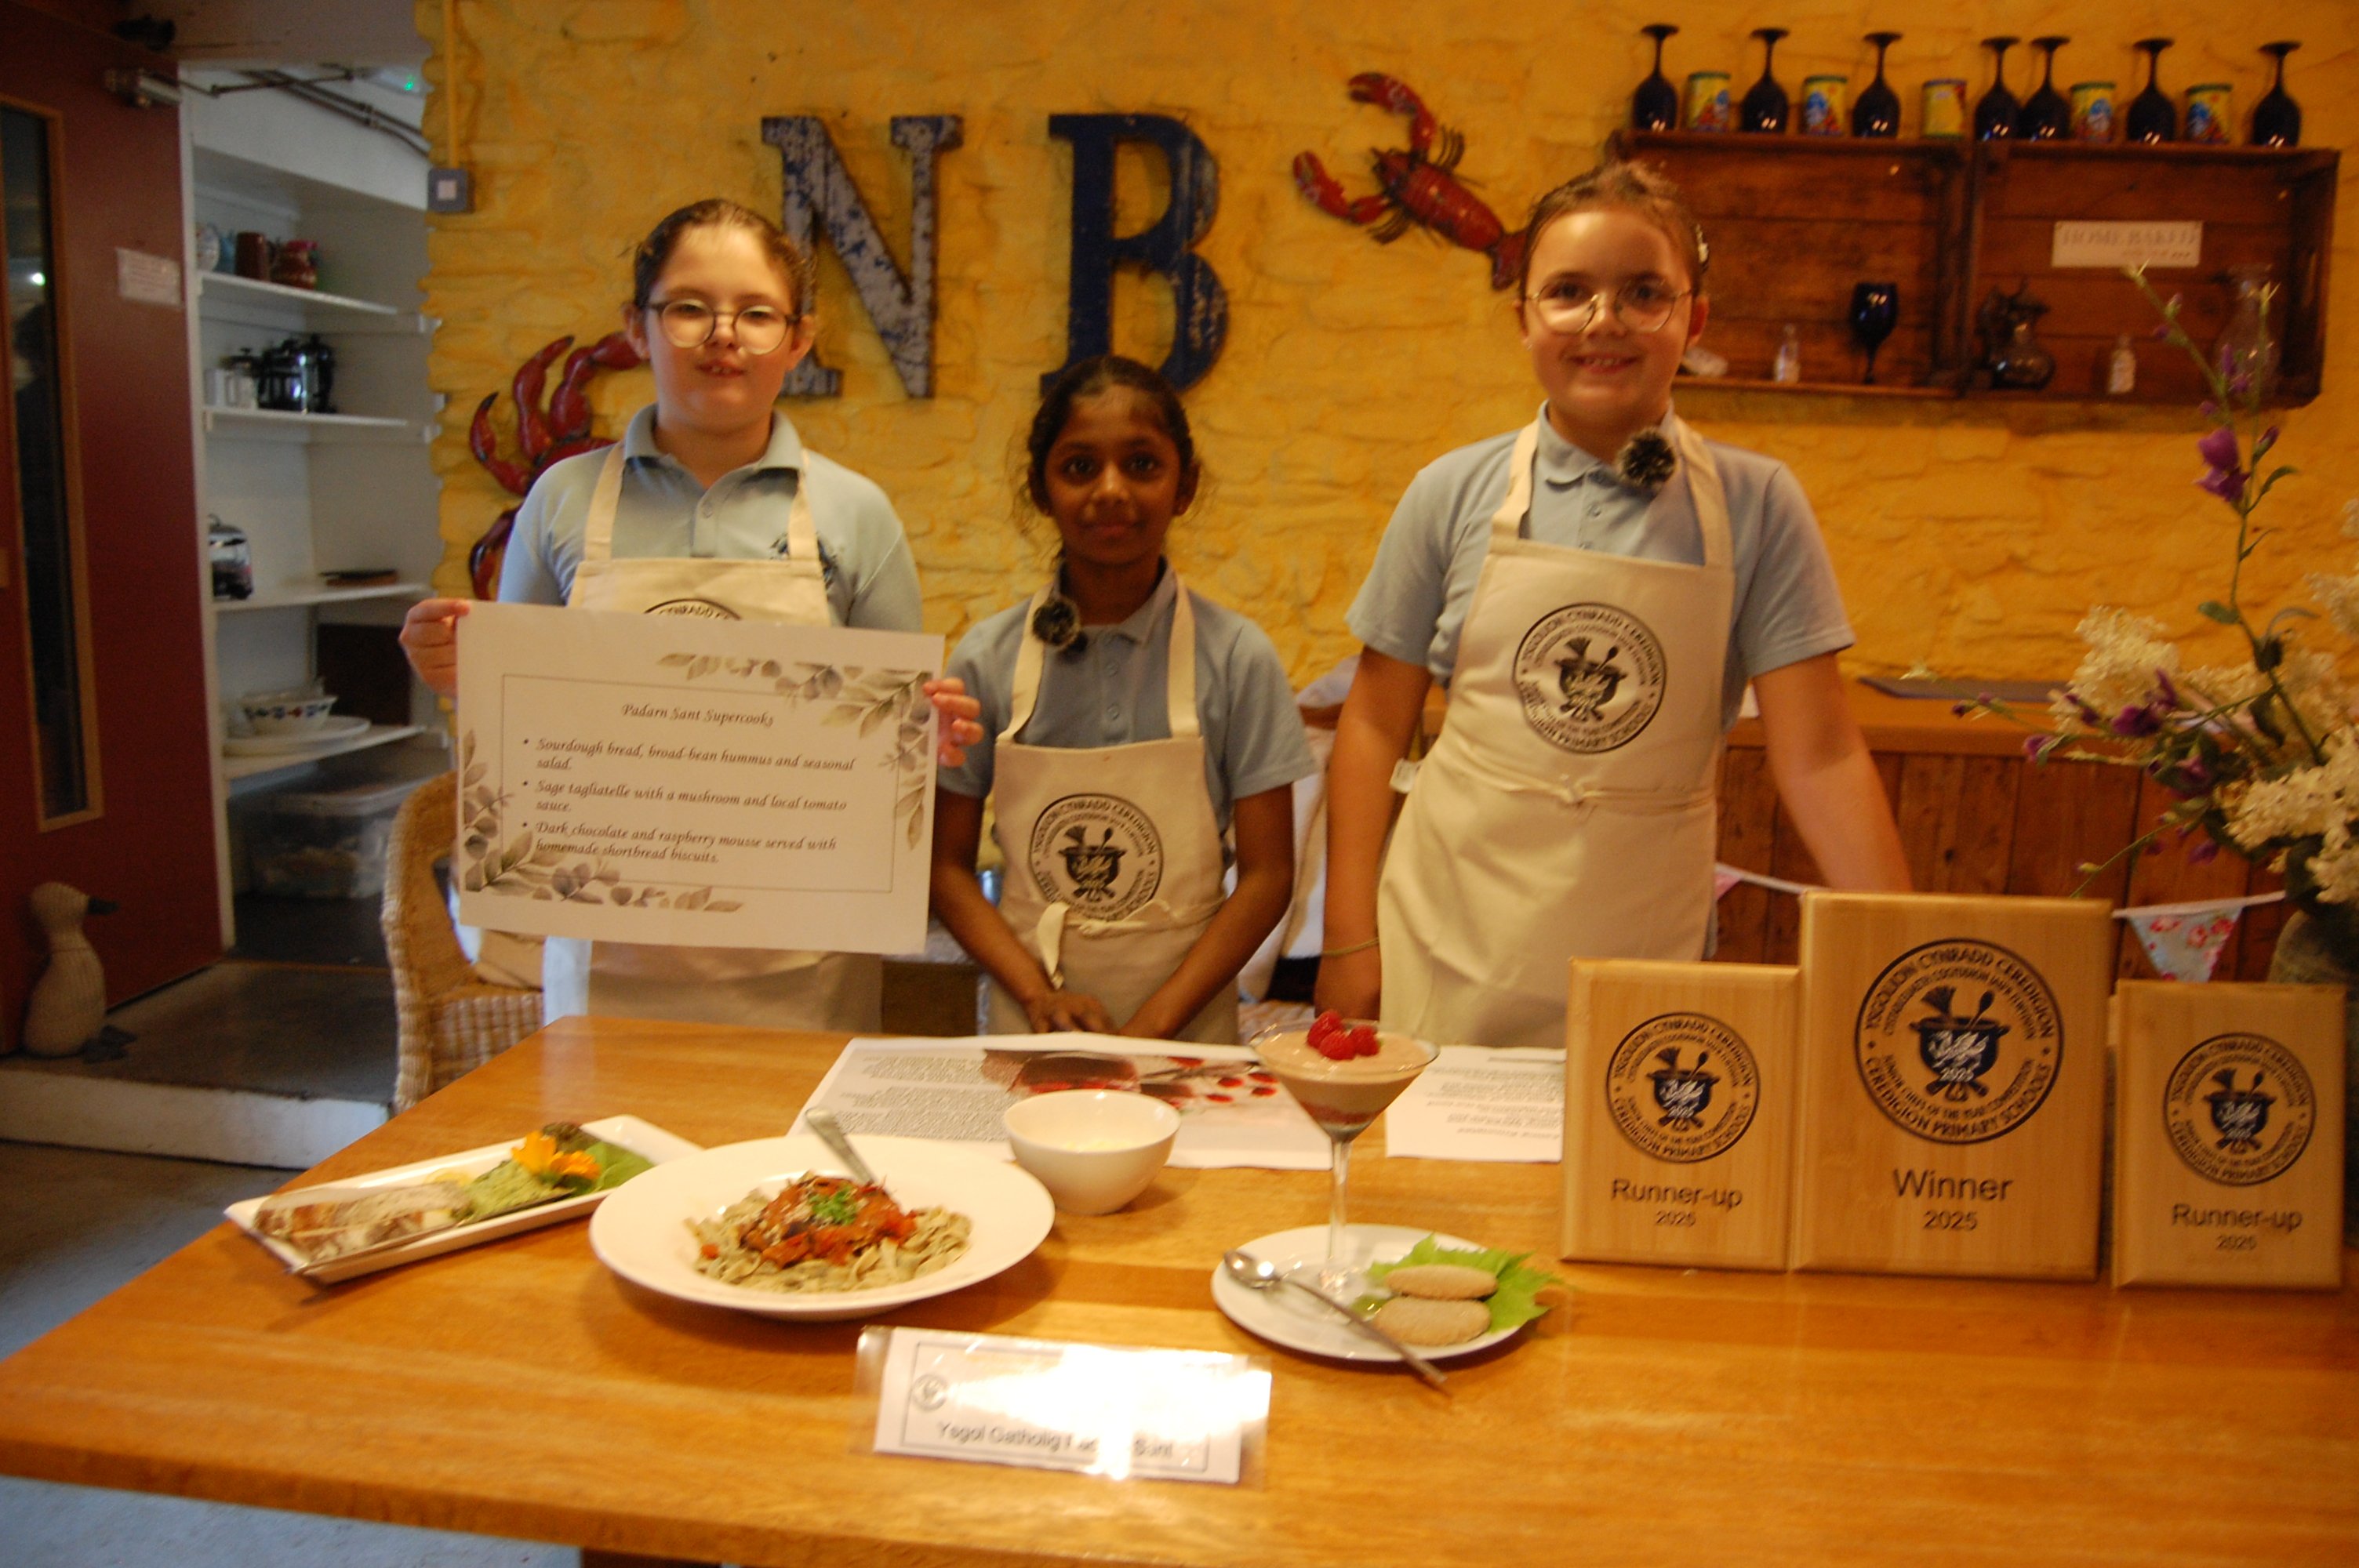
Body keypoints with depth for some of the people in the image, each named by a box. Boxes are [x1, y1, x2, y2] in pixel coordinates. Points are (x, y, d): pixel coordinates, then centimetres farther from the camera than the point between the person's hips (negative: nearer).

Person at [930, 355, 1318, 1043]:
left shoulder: (1236, 655, -7)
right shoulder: (989, 657, -3)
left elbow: (1268, 873, -5)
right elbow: (947, 863, 1)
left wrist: (1151, 1025, -12)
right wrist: (1039, 994, -12)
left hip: (1186, 1028, -1)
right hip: (1027, 1024, 1)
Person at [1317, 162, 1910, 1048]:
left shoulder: (1756, 507, -2)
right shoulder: (1454, 495, -1)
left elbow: (1819, 756, -4)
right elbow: (1376, 723, 3)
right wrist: (1350, 938, 0)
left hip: (1645, 959, 0)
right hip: (1446, 954, 1)